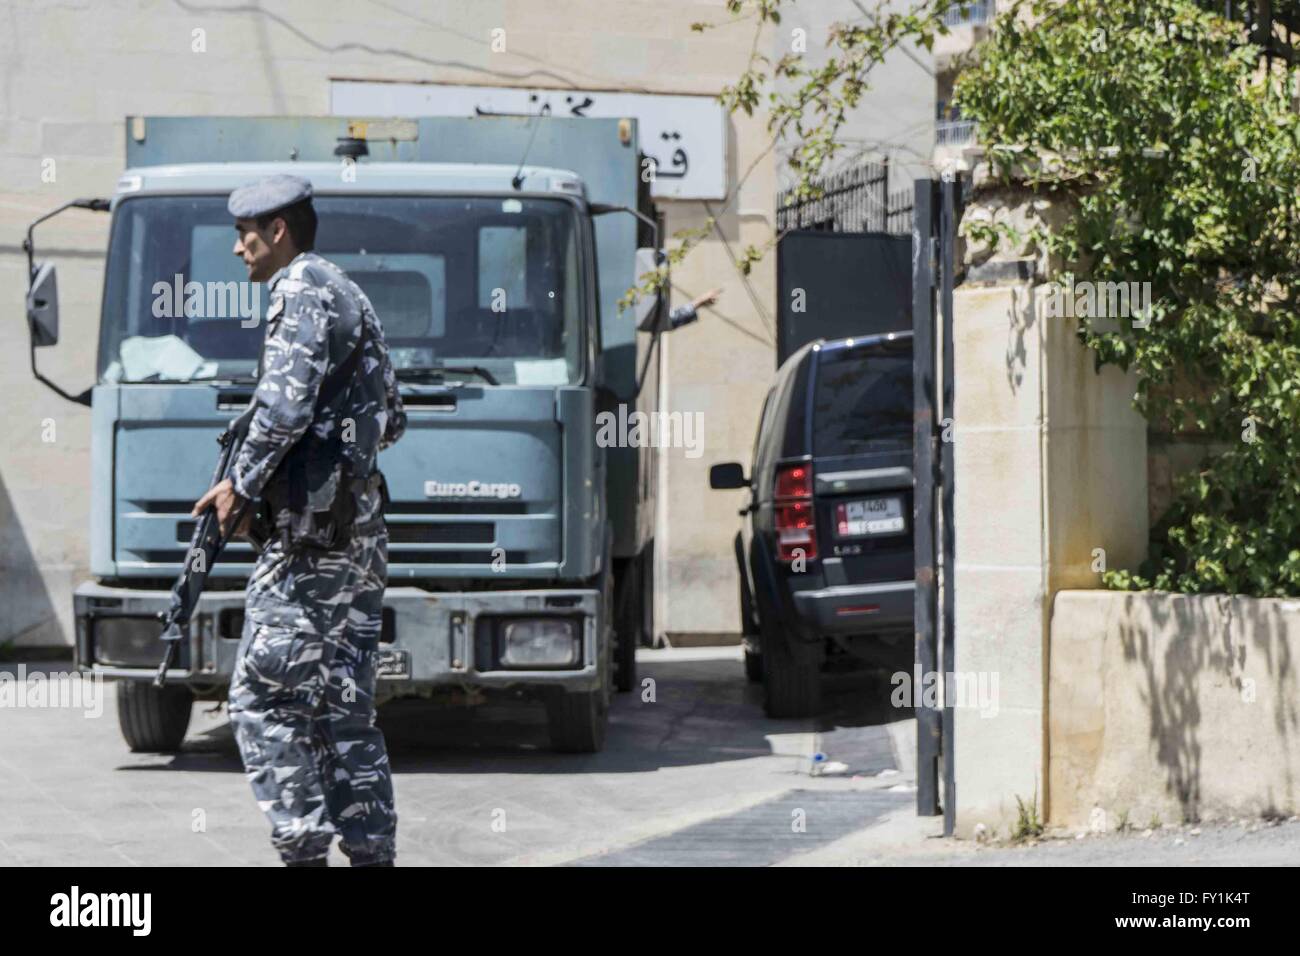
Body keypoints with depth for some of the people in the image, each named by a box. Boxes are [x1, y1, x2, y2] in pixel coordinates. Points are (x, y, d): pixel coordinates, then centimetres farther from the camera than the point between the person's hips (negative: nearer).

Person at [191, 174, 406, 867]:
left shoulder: (303, 290, -7)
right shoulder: (352, 298, 23)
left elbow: (286, 400, -20)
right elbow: (391, 419, 29)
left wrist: (241, 482, -11)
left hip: (307, 527, -9)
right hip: (359, 529, 9)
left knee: (264, 694, -7)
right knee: (346, 705, 9)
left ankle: (303, 849, -11)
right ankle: (371, 851, 7)